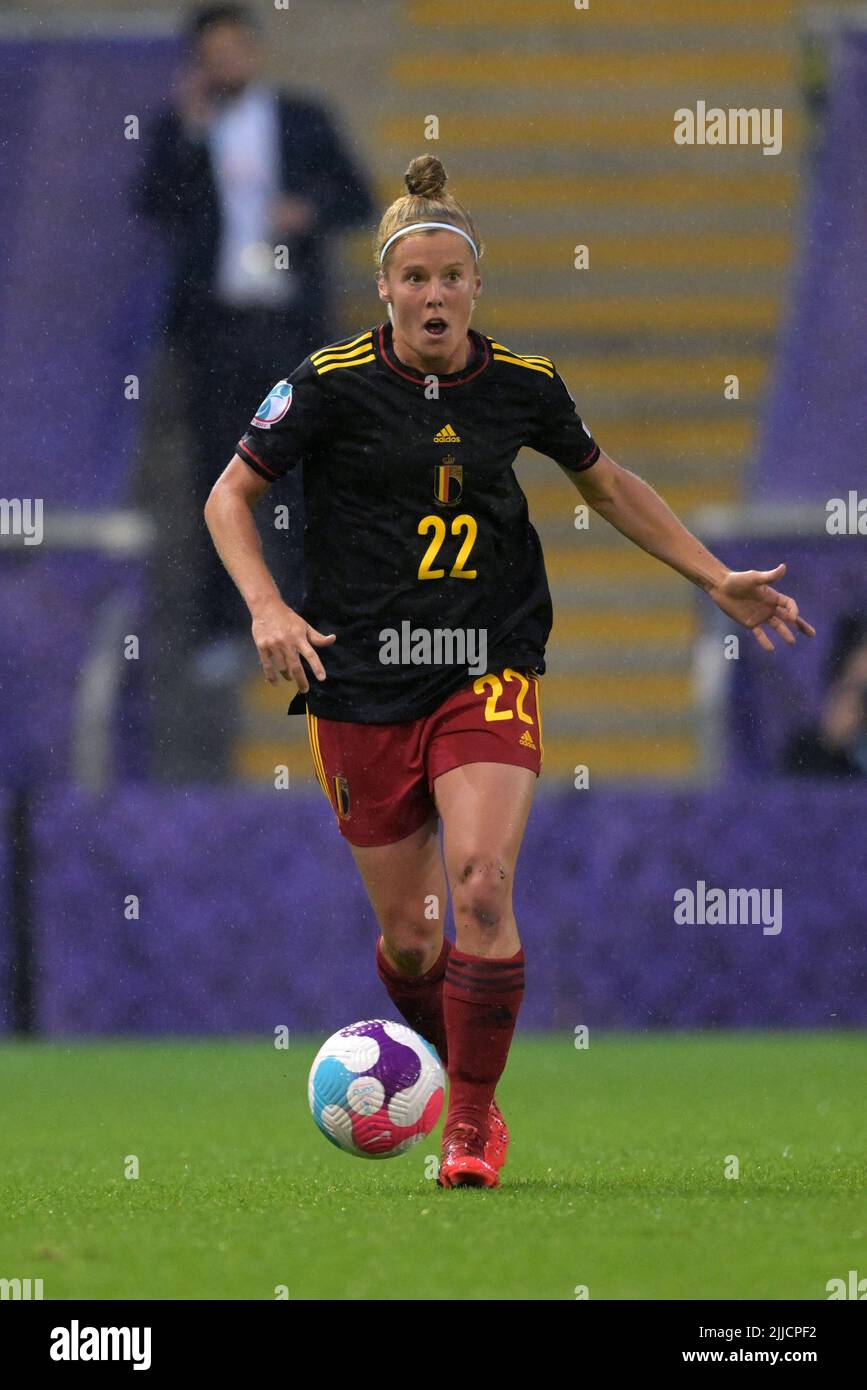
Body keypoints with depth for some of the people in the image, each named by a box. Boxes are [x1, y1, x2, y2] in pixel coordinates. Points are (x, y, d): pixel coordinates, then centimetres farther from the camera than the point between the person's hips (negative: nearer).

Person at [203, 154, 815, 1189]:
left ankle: (475, 1119, -7)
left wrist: (717, 579, 16)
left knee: (482, 885, -20)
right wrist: (266, 608, -14)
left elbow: (605, 484, 19)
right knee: (407, 933, 3)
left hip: (488, 673, 0)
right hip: (361, 684, 0)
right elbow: (230, 495, 2)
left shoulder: (523, 385, 1)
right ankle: (459, 1081, 32)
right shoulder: (331, 383, -7)